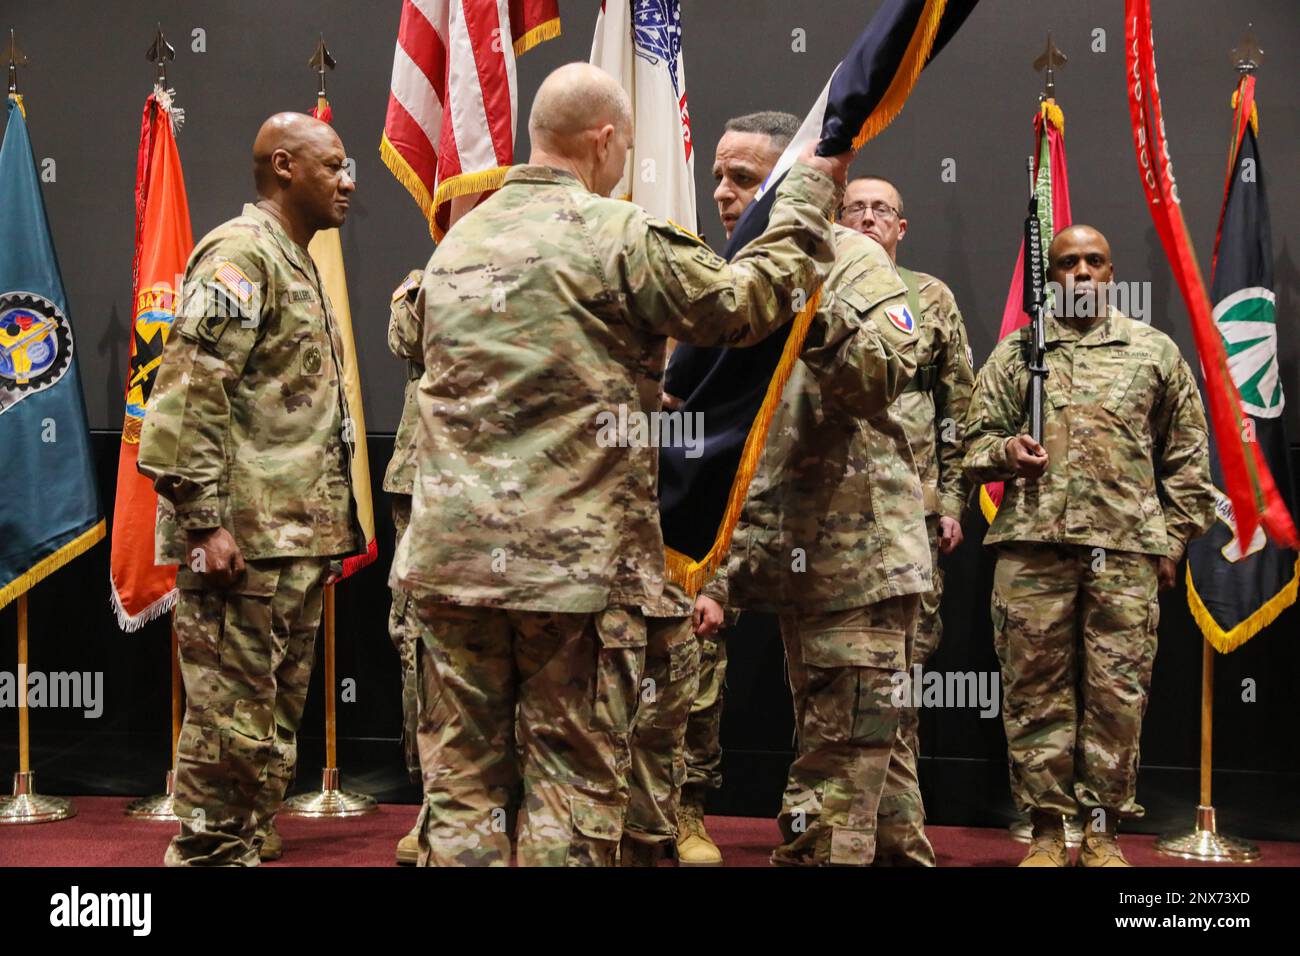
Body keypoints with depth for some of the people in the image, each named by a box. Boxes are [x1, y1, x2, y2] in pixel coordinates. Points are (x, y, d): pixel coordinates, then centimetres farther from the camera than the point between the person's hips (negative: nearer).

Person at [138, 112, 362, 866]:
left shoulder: (297, 265, 21)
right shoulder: (241, 254, -10)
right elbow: (190, 392, -19)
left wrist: (334, 521, 22)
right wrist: (205, 521, -23)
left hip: (300, 541, 10)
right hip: (247, 540, -10)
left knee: (275, 724, 14)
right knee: (232, 723, -6)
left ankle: (249, 849, 23)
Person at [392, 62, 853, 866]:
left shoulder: (458, 245, 13)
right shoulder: (621, 236, -9)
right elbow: (745, 302, -2)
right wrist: (810, 194, 12)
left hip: (453, 552, 6)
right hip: (580, 560, -5)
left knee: (462, 776, 10)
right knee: (575, 780, 4)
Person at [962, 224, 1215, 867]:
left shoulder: (1155, 351, 13)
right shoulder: (1015, 353, 14)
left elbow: (1187, 457, 13)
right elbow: (975, 438, 14)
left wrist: (1174, 539, 6)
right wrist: (1004, 451, -8)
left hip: (1126, 549, 0)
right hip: (1032, 545, 0)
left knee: (1117, 692, 0)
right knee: (1035, 688, 1)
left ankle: (1103, 831, 10)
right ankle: (1046, 830, 9)